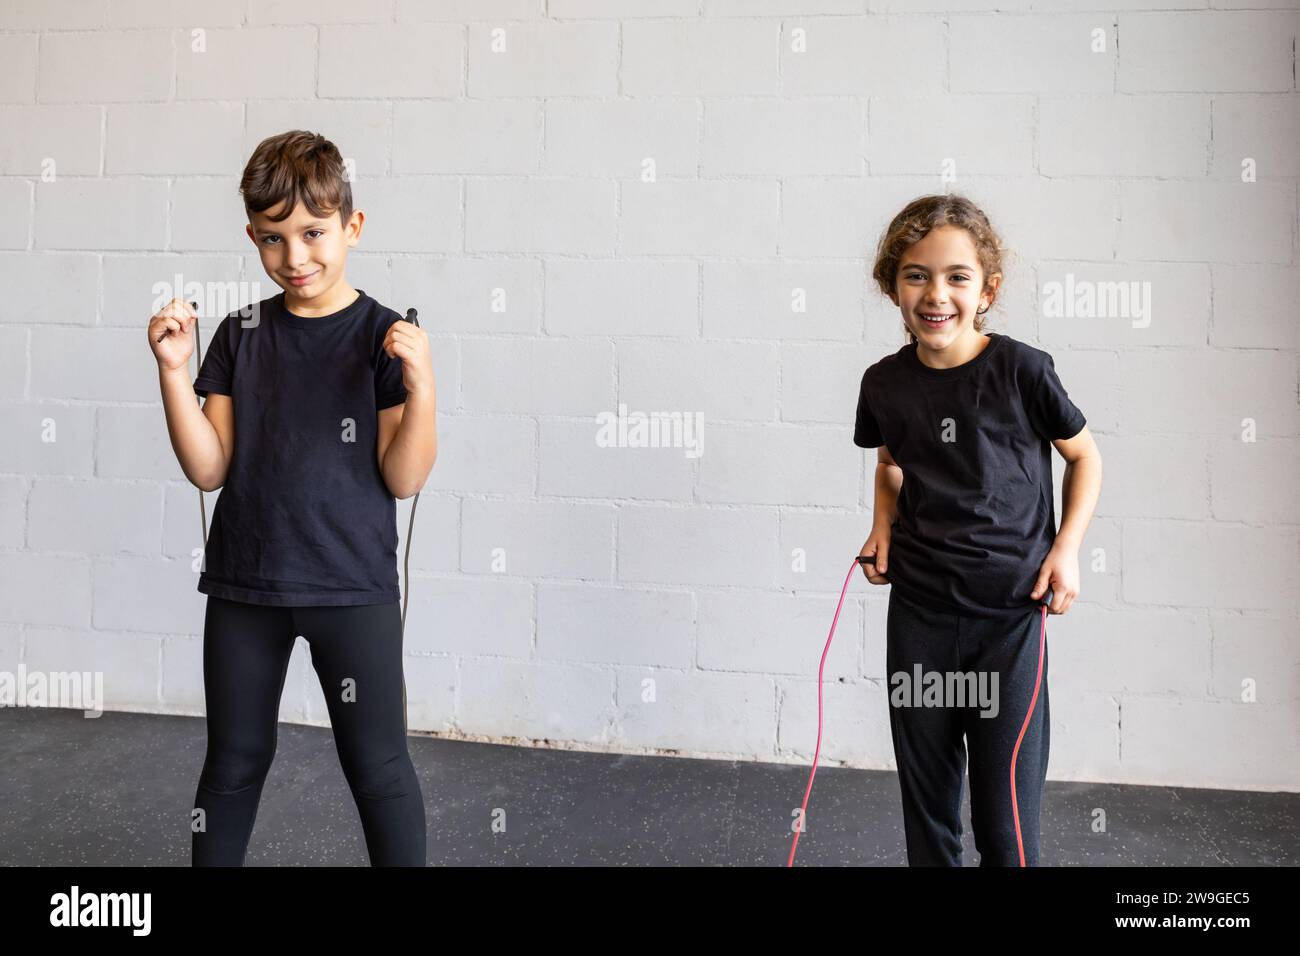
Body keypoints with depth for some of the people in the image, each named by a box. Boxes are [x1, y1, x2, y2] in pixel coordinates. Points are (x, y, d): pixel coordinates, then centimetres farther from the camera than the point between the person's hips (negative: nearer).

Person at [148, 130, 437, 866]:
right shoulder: (240, 335, 4)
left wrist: (421, 386, -24)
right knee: (235, 759, 17)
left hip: (354, 588, -3)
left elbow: (404, 479, -9)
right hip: (243, 585, 4)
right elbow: (209, 468, 1)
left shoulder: (384, 336, -7)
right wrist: (175, 370, -9)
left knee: (377, 764, 7)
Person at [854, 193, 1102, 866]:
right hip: (918, 613, 3)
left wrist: (1066, 548, -6)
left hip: (1012, 614, -3)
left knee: (1007, 822, 3)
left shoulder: (1022, 370, -12)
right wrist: (883, 527, 3)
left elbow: (1084, 456, 4)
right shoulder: (885, 383, -1)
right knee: (926, 800, 16)